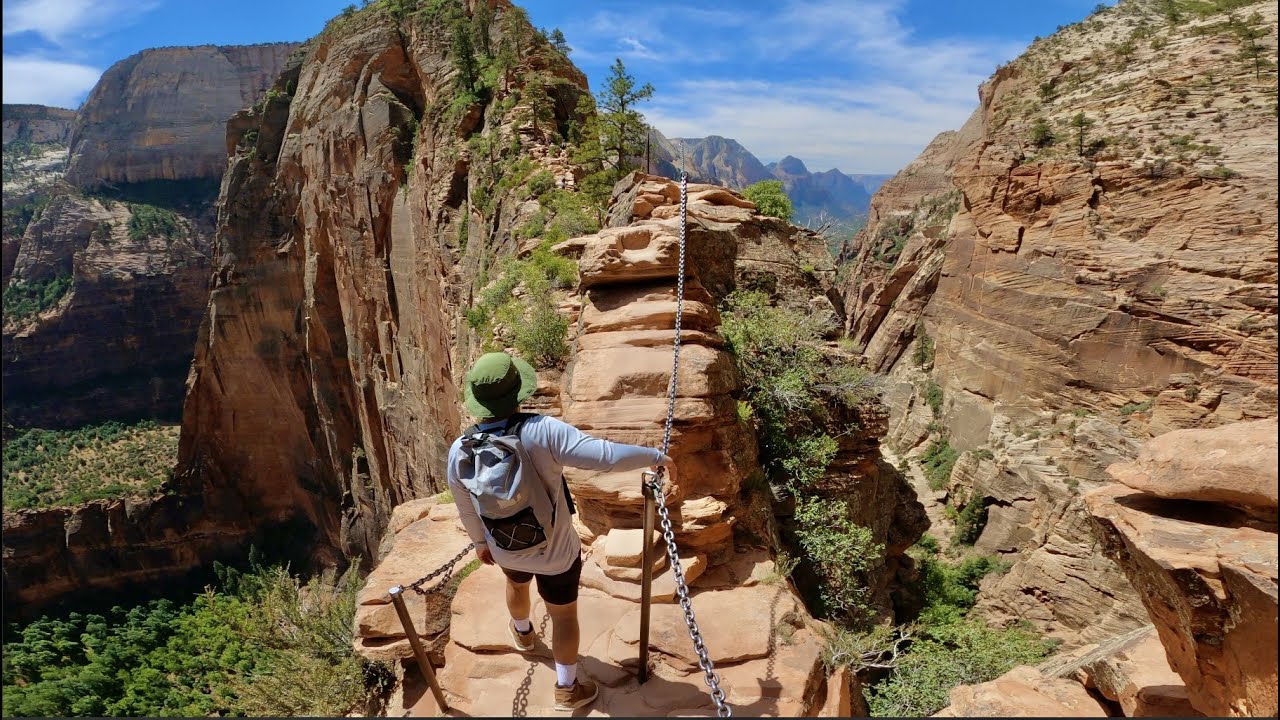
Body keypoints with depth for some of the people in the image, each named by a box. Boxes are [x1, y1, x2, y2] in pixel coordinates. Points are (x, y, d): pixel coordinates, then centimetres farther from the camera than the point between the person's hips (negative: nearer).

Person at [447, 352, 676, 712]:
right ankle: (567, 688, 41)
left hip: (505, 548, 4)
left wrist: (480, 541, 17)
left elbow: (466, 509, -3)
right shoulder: (542, 431, -34)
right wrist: (656, 456, -19)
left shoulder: (459, 451, -20)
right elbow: (606, 455, -37)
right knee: (564, 615, 21)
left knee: (516, 583, 38)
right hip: (556, 551, -4)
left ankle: (522, 632, 69)